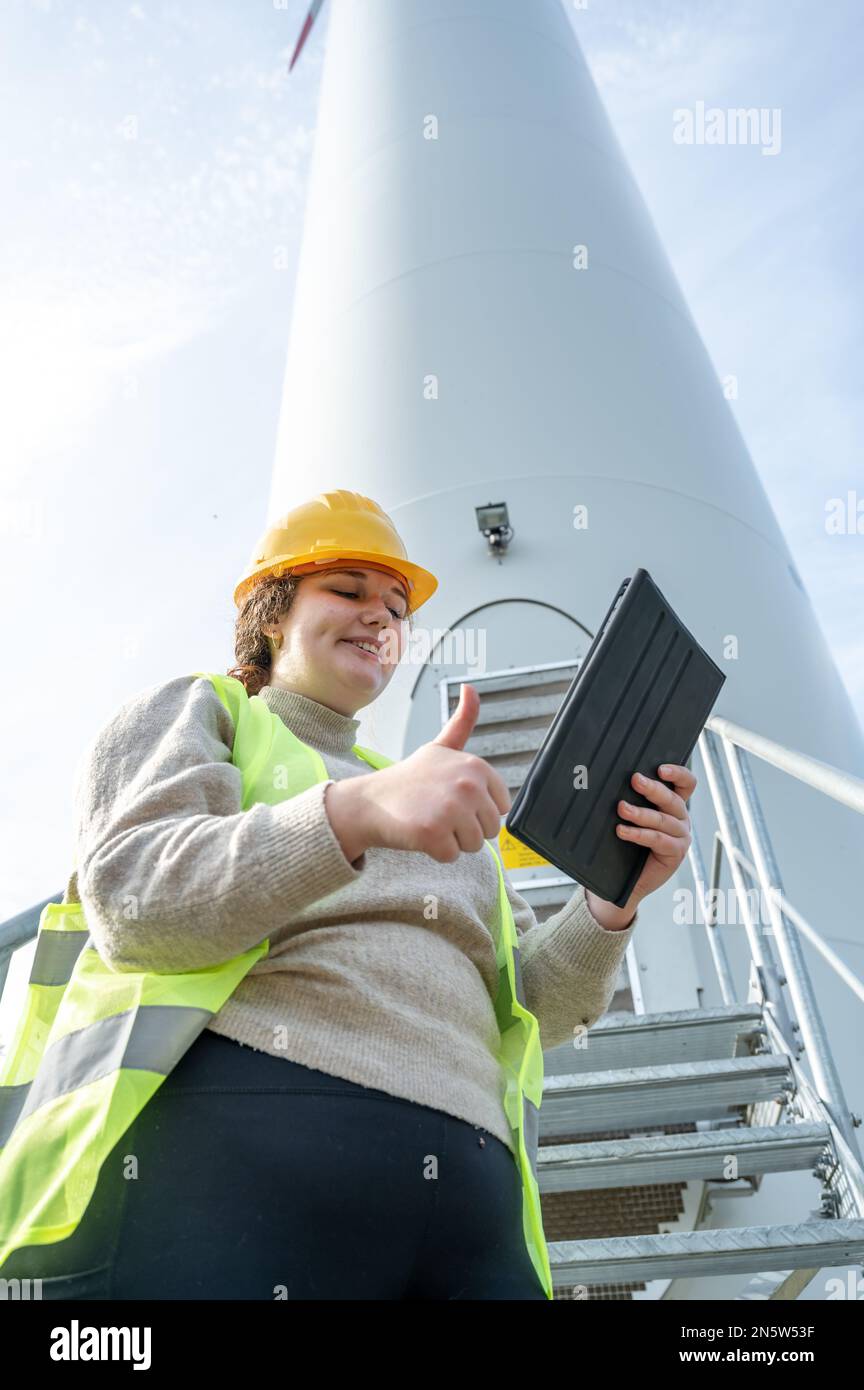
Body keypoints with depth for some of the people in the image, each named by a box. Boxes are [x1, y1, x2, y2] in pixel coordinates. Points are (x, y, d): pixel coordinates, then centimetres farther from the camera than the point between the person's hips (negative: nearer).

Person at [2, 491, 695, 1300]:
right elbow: (130, 899, -8)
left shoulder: (440, 809, 26)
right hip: (241, 1147, -5)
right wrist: (359, 809, -23)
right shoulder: (193, 711, 12)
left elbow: (532, 1005, 17)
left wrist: (614, 898, -3)